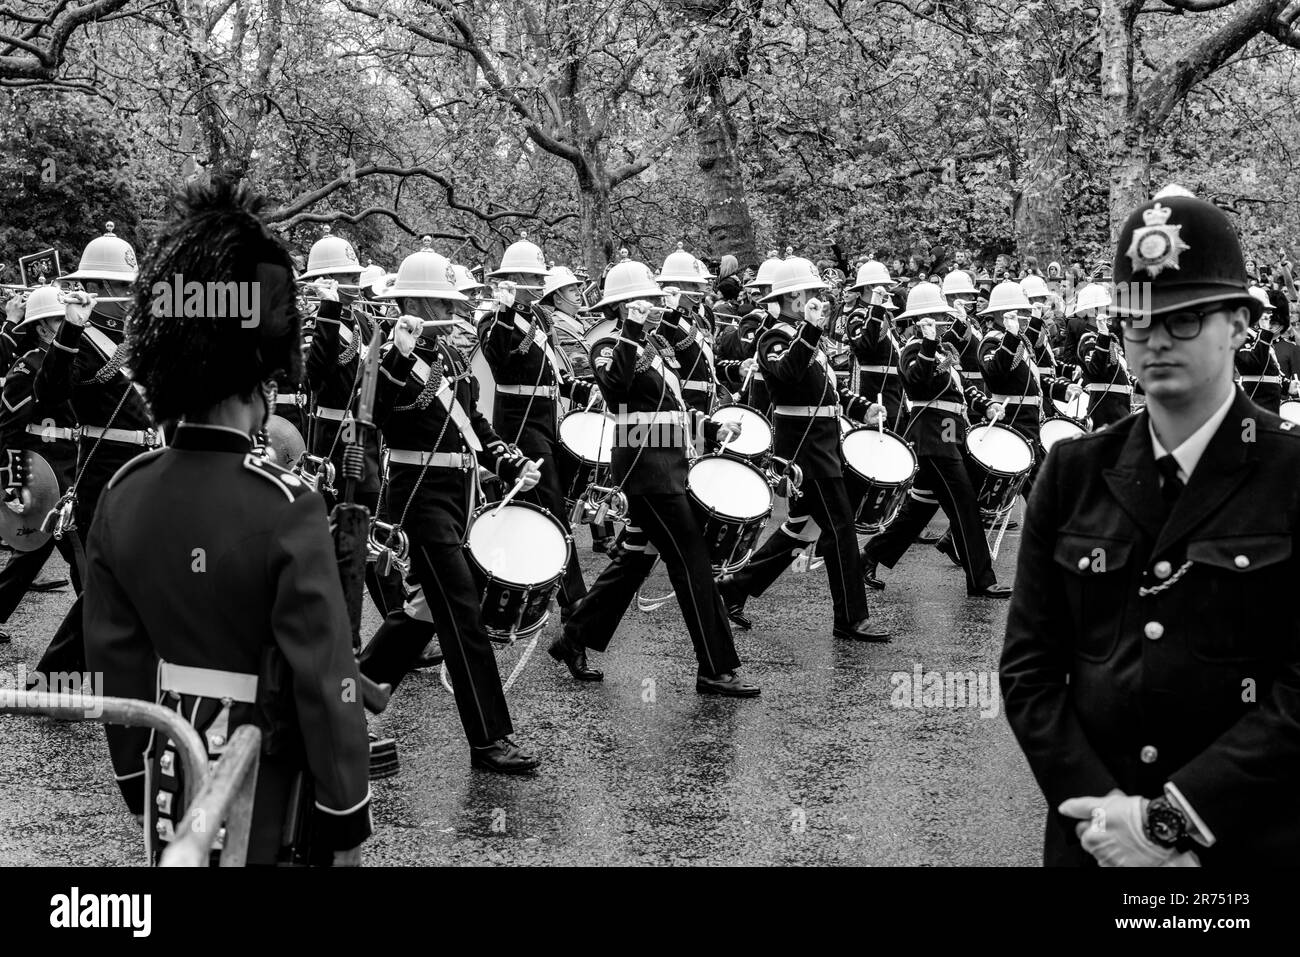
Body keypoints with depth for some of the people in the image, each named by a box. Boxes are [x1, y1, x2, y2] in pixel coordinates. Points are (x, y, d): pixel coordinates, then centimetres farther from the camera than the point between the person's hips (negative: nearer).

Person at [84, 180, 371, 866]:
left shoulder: (122, 496, -4)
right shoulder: (284, 509, -21)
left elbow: (114, 660, 4)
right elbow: (324, 680, -19)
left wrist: (139, 782, 15)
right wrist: (345, 825, -8)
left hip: (169, 791, 5)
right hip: (269, 809, -5)